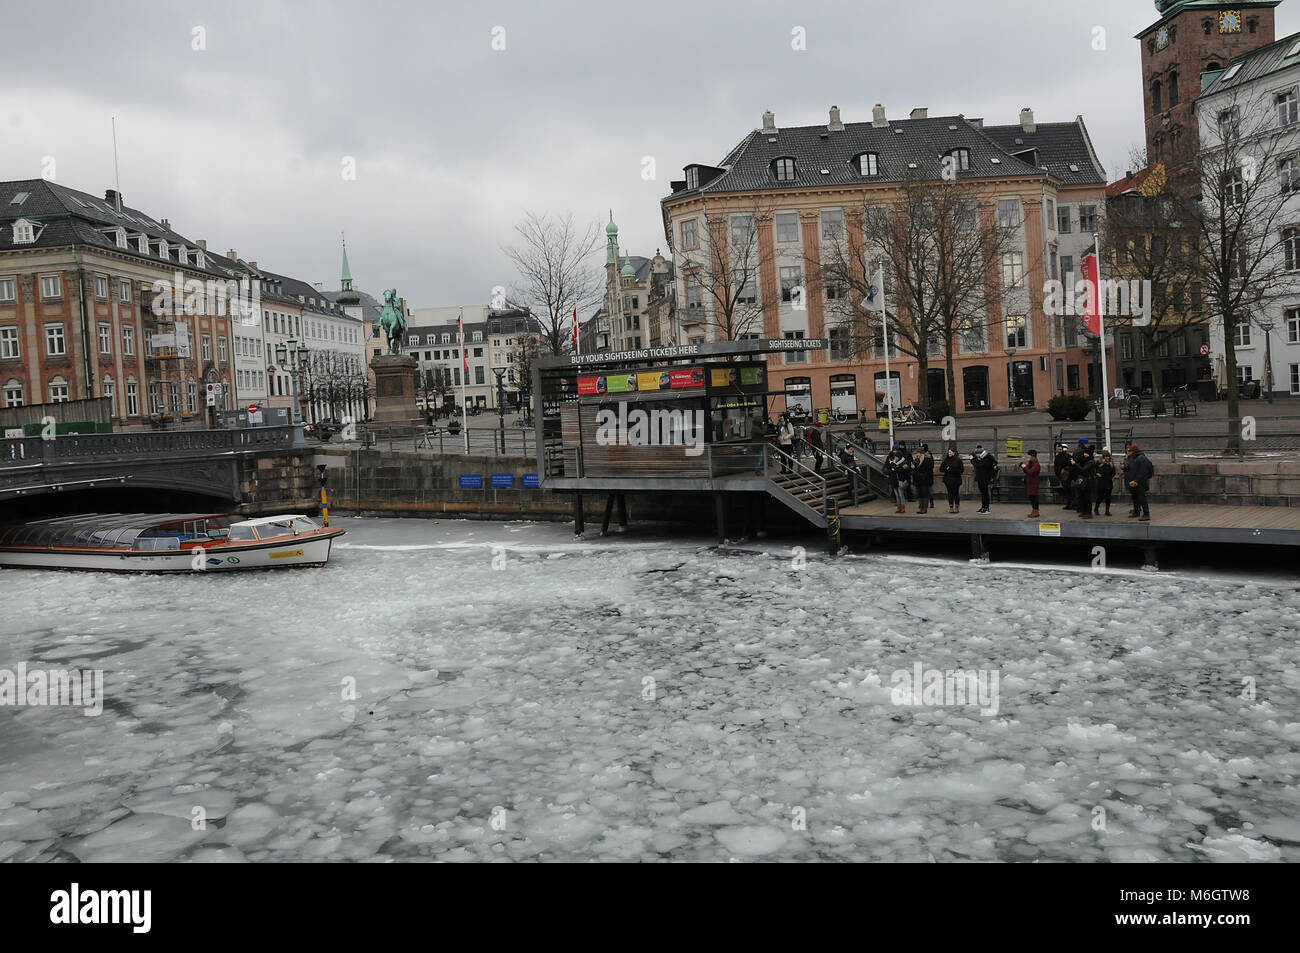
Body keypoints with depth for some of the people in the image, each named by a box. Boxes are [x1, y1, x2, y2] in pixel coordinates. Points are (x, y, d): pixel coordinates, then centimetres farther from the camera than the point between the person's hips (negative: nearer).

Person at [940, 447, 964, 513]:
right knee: (950, 493, 5)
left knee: (956, 493, 1)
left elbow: (961, 470, -5)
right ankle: (951, 507, 11)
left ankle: (957, 507, 10)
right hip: (948, 479, 3)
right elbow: (941, 469, 7)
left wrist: (953, 470, -15)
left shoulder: (958, 460, -3)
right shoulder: (946, 460, 7)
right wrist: (946, 469, -12)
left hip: (956, 479, -3)